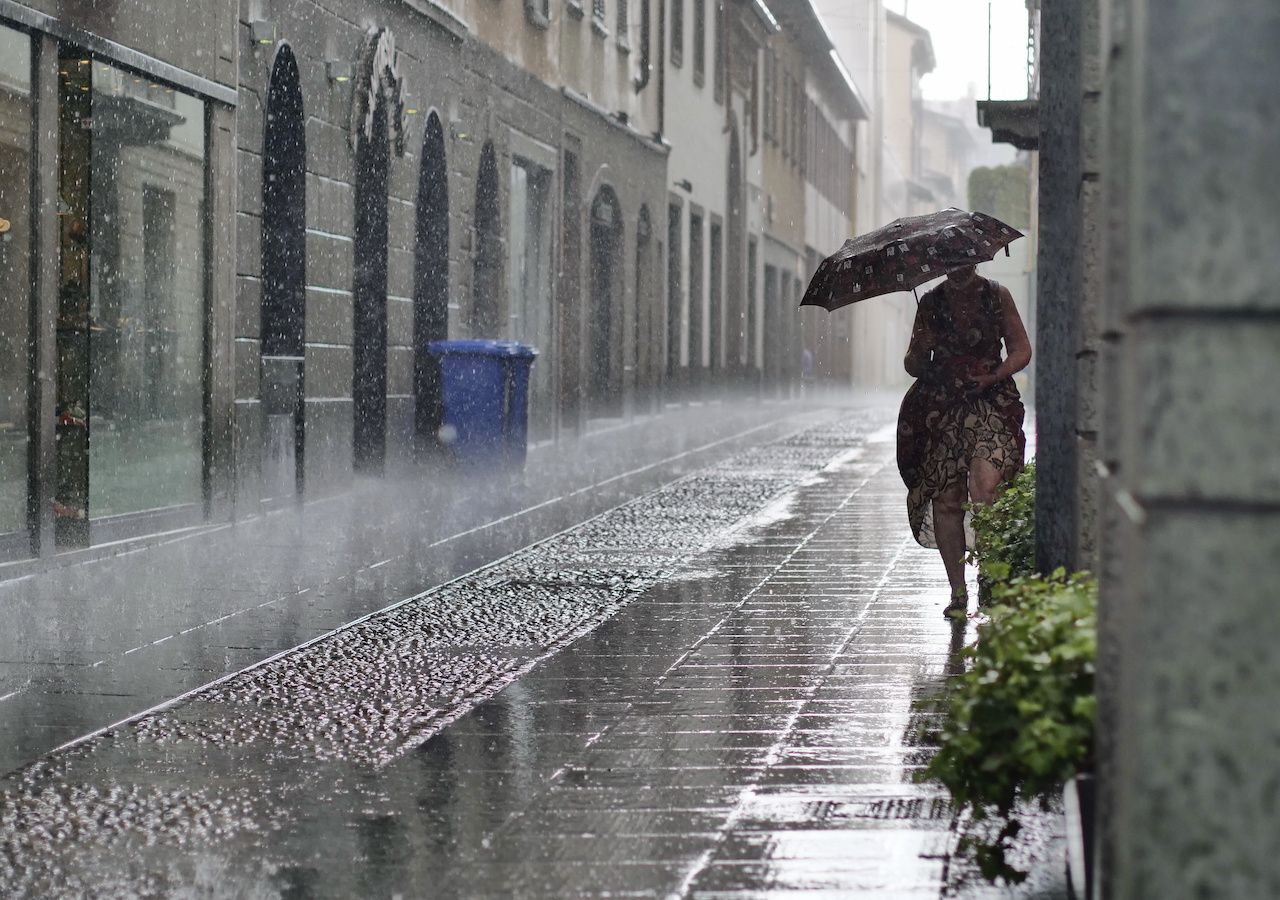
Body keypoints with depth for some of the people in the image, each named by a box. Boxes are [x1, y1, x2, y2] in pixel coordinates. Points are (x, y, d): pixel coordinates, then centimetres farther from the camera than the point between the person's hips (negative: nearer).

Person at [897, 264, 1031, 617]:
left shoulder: (997, 296, 7)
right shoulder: (930, 303, 10)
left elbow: (1021, 350, 9)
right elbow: (913, 367, 13)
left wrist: (992, 376, -9)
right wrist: (919, 352, -10)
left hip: (990, 401, -2)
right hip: (939, 407, 2)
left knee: (985, 485, -24)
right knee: (946, 501, -2)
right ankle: (958, 591, 6)